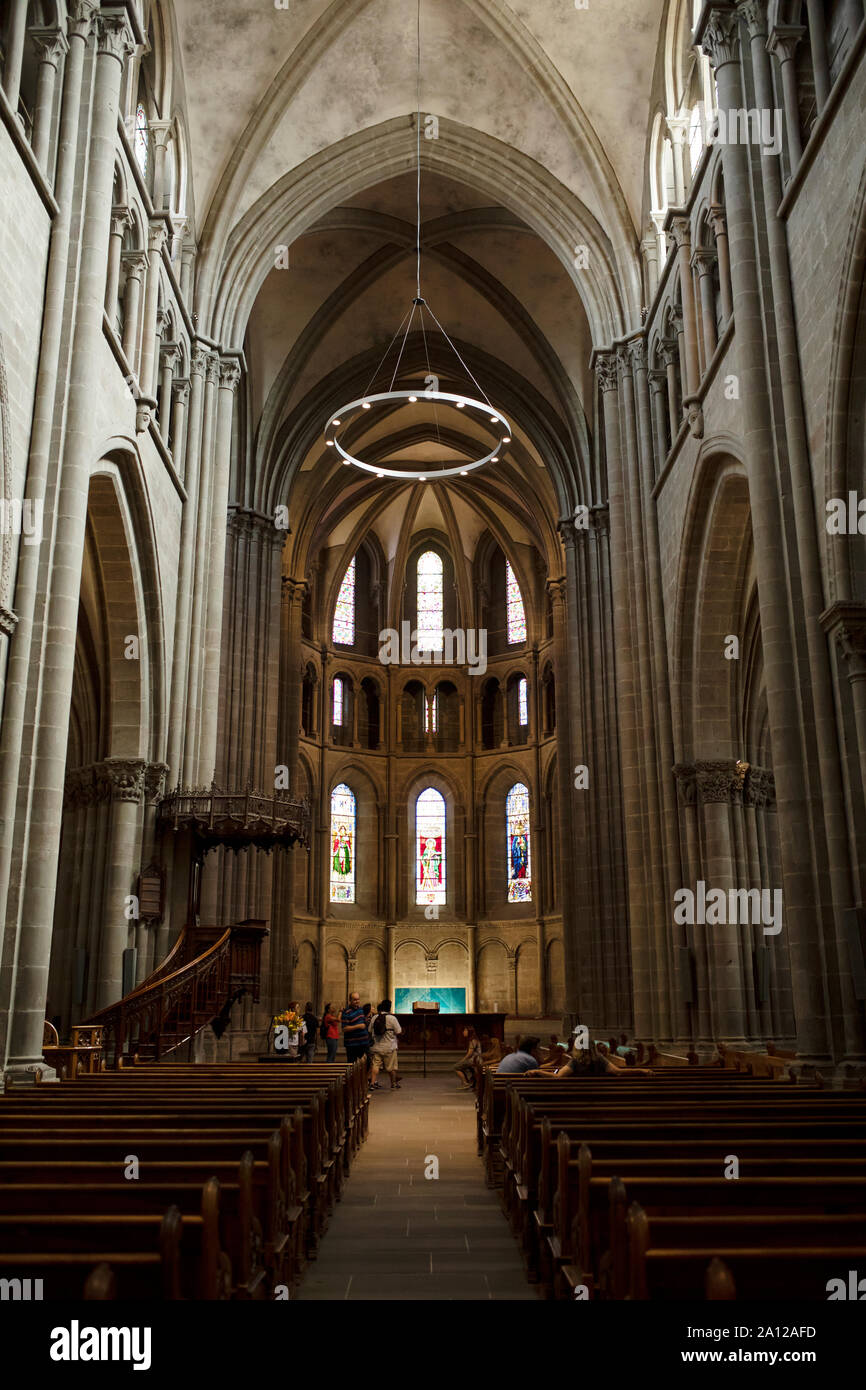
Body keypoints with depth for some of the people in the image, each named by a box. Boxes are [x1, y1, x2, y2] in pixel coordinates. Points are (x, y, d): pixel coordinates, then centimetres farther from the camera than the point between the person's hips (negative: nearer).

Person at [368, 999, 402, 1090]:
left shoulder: (374, 1018, 1)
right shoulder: (392, 1018, -12)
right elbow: (399, 1032, -10)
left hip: (376, 1047, 3)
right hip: (389, 1048, -3)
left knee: (375, 1065, 5)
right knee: (391, 1067, 8)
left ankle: (372, 1083, -5)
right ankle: (394, 1084, 20)